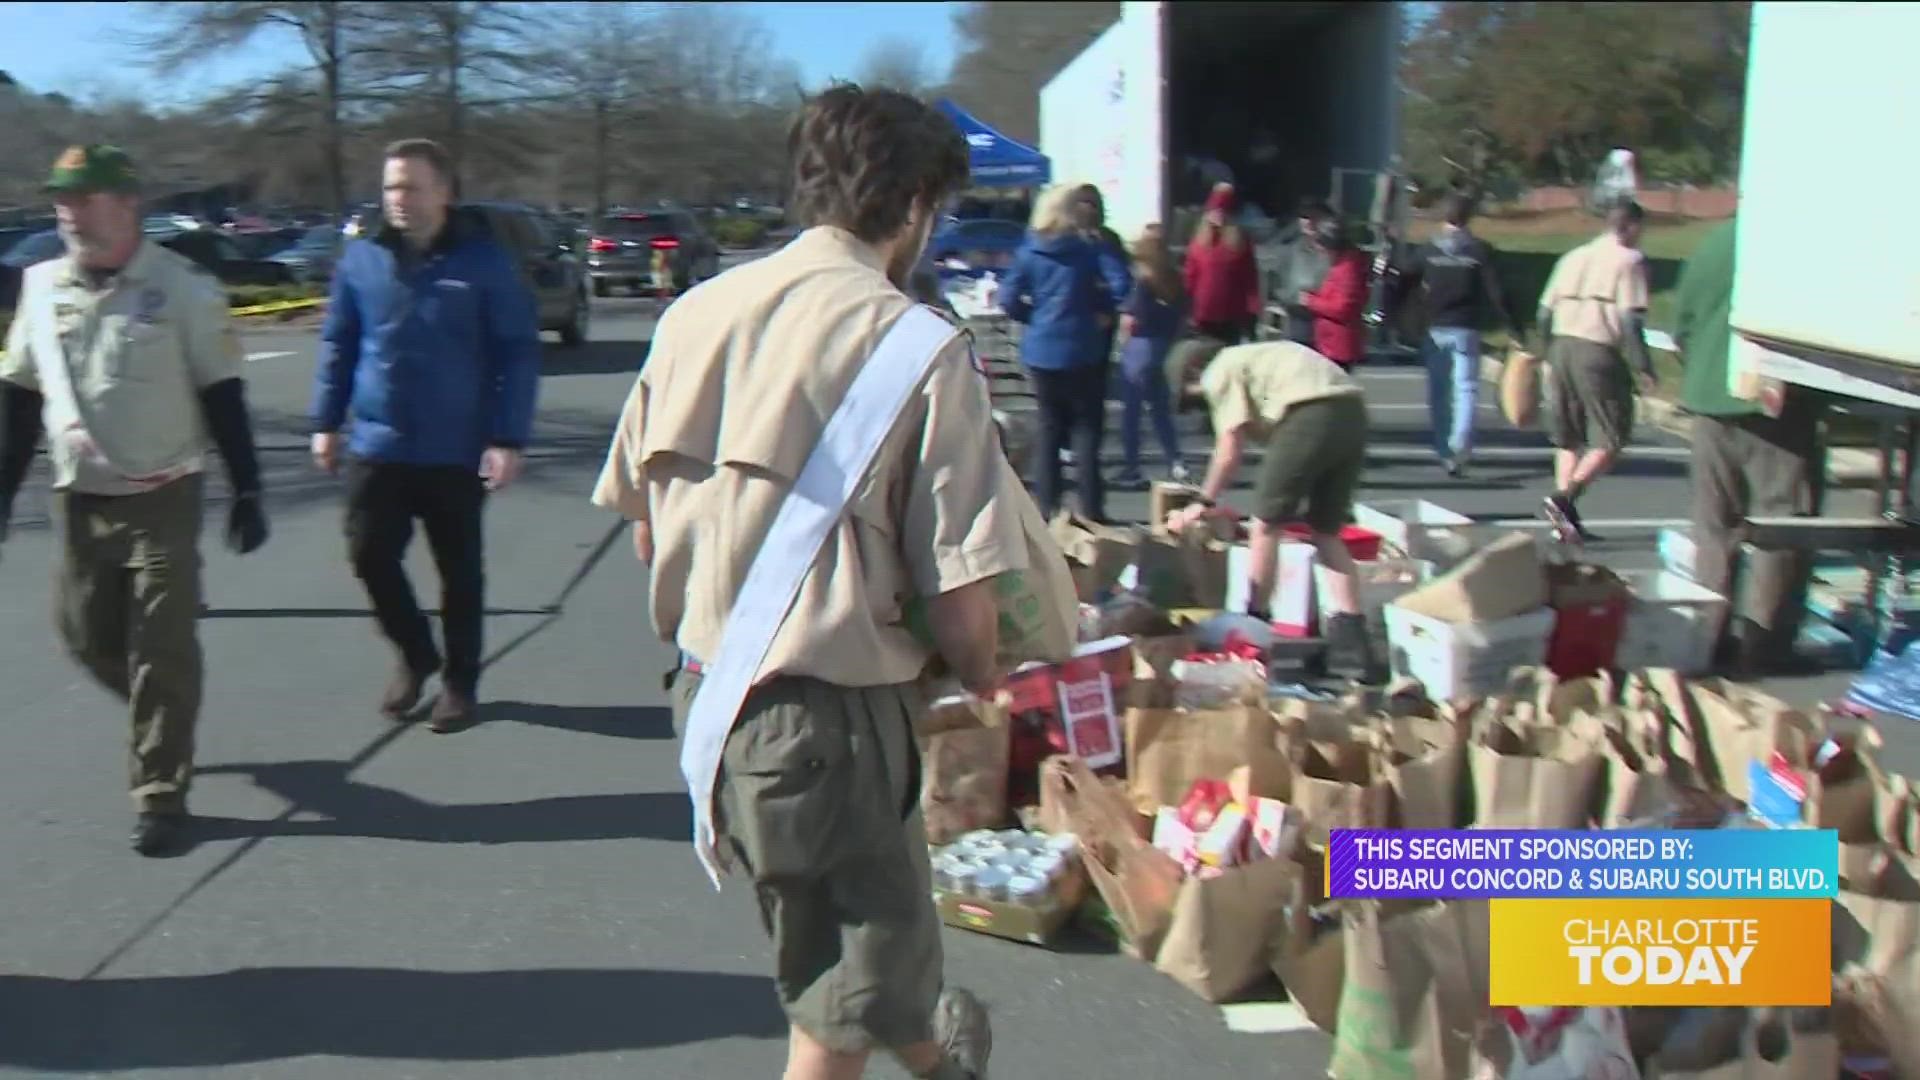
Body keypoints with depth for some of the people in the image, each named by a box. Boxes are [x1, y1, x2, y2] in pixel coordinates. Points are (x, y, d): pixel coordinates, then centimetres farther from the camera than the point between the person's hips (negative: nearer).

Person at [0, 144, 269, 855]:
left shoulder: (183, 286, -10)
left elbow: (221, 394, -6)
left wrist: (246, 491, -7)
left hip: (164, 496, -4)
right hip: (78, 501, 5)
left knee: (163, 648, -4)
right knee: (87, 637, 11)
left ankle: (160, 793, 8)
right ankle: (162, 719, 39)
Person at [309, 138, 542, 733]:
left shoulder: (483, 261, -8)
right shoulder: (362, 259, 1)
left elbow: (519, 354, -7)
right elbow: (337, 344, 10)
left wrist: (508, 438, -13)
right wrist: (326, 422, 7)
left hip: (456, 453, -2)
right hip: (377, 446, 3)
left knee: (459, 571, 9)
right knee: (370, 555, 3)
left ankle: (458, 682, 27)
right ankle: (413, 656, 28)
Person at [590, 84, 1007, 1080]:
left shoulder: (695, 314, 1)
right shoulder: (919, 347, -17)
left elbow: (642, 532, 9)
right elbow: (963, 603, -18)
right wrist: (979, 678, 4)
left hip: (708, 692, 7)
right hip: (832, 710, -7)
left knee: (827, 934, 30)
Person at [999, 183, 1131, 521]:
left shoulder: (1028, 252, 2)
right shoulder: (1090, 248, -5)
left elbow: (1009, 299, -3)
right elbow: (1120, 283, -17)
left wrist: (1035, 316, 12)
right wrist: (1103, 312, -1)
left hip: (1039, 352, 3)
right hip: (1081, 353, -3)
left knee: (1049, 428, 12)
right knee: (1086, 427, 3)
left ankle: (1047, 506, 13)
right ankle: (1090, 508, 0)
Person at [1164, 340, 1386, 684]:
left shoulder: (1220, 373, 9)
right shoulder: (1255, 358, 33)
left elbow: (1231, 447, 2)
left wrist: (1203, 502, 12)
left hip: (1312, 416, -8)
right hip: (1353, 411, 8)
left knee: (1266, 524, 8)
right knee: (1327, 532, 16)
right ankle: (1351, 638, 9)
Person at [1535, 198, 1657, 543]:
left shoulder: (1574, 257, 16)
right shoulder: (1629, 260, -3)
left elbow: (1545, 311, 15)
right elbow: (1630, 319, -12)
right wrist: (1643, 366, -9)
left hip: (1562, 346, 7)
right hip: (1599, 352, -7)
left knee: (1568, 438, 15)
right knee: (1610, 441, 1)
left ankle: (1567, 518, 13)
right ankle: (1564, 498, -18)